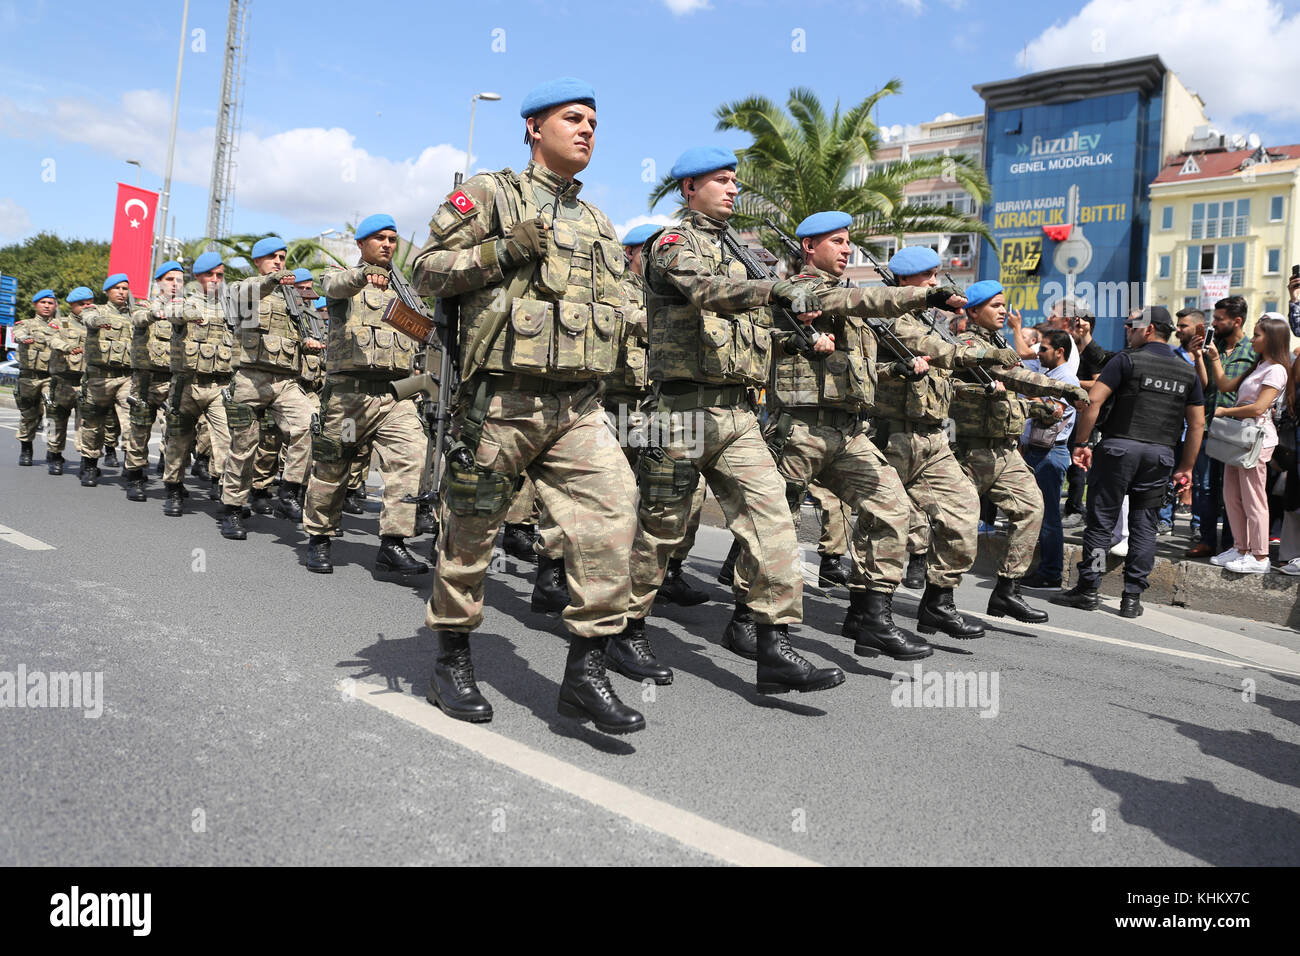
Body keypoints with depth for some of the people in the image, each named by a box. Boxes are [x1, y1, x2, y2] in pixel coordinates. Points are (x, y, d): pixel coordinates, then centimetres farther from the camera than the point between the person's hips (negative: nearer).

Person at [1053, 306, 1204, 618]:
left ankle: (1087, 589, 5)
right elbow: (1197, 423, 14)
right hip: (1161, 453, 4)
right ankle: (1133, 596, 9)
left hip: (1119, 446, -4)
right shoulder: (1188, 372, 14)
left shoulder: (1127, 360, -2)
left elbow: (1092, 400, -12)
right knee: (1144, 524, 8)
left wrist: (1083, 442, -7)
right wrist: (1187, 466, 18)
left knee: (1101, 519, 2)